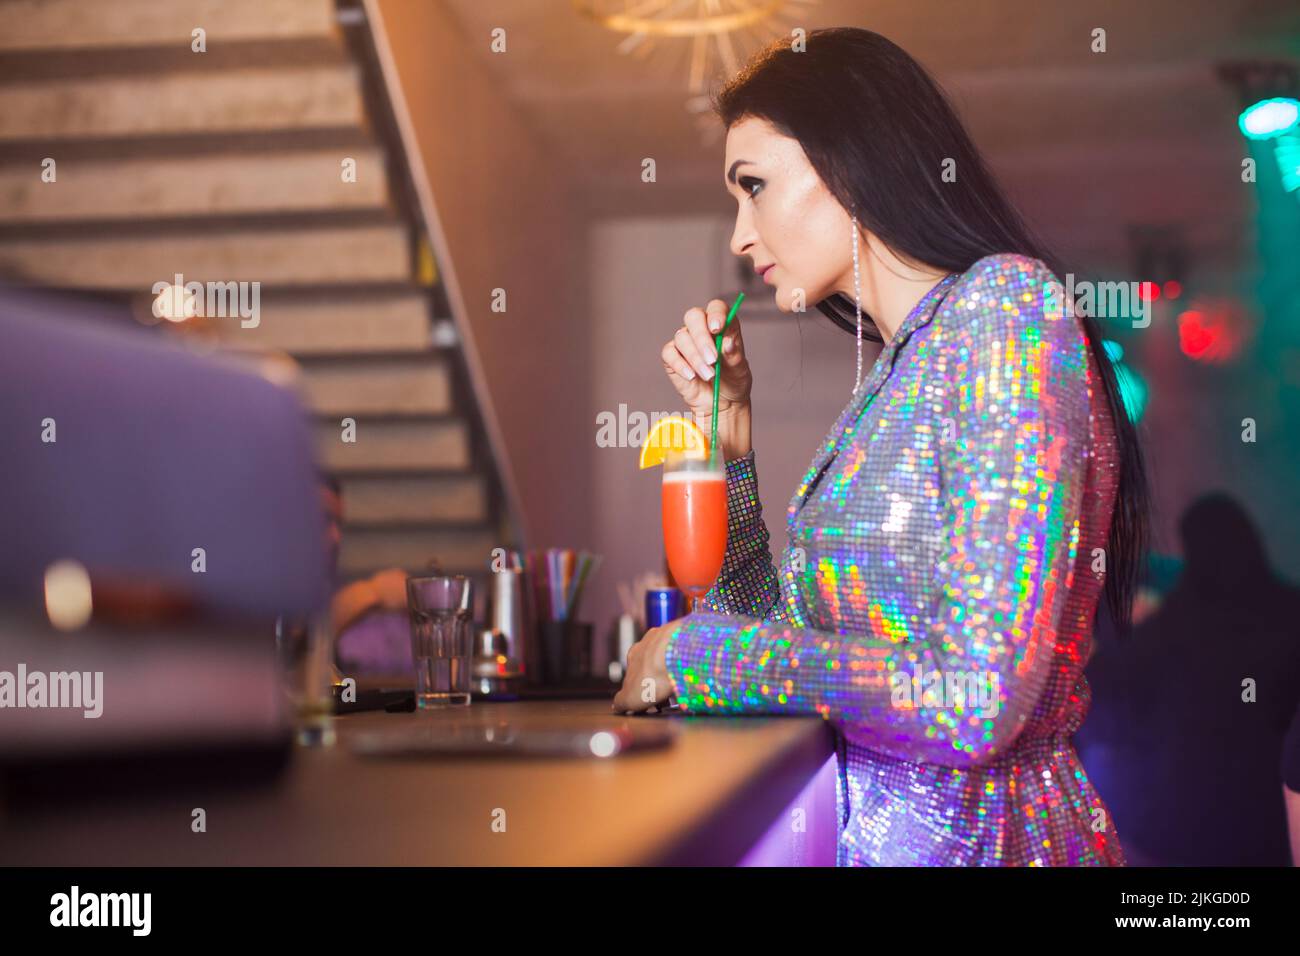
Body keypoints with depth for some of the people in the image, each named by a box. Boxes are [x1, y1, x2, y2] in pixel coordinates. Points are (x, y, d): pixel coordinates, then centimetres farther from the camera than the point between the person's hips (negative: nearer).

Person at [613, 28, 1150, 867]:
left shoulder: (1006, 304, -12)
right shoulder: (891, 377, 12)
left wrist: (695, 651, -11)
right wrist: (725, 432, 8)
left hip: (979, 835, -7)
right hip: (869, 826, 7)